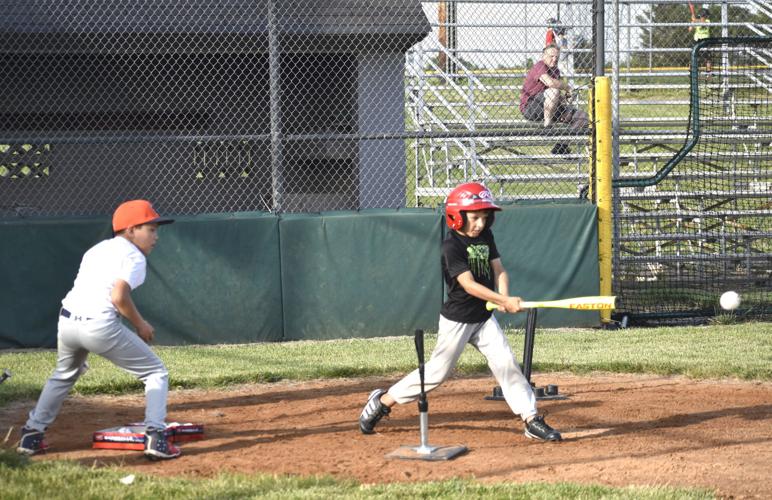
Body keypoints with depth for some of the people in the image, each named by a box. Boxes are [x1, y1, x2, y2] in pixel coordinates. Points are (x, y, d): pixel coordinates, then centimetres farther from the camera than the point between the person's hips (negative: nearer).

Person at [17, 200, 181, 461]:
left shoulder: (97, 249, 22)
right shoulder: (134, 256, -1)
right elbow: (119, 297, -16)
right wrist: (141, 324, -2)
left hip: (66, 321, 7)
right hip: (100, 326, -7)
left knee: (64, 375, 34)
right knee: (156, 373, 6)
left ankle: (31, 434, 31)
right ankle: (156, 436, -10)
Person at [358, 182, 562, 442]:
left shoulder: (485, 236, 3)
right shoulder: (452, 246, -20)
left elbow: (498, 270, 3)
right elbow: (469, 285, -27)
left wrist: (503, 298, -18)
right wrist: (505, 301, -34)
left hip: (484, 318, 6)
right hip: (457, 320, -6)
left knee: (506, 363, -5)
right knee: (437, 371, 0)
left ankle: (531, 419, -3)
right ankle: (383, 401, 14)